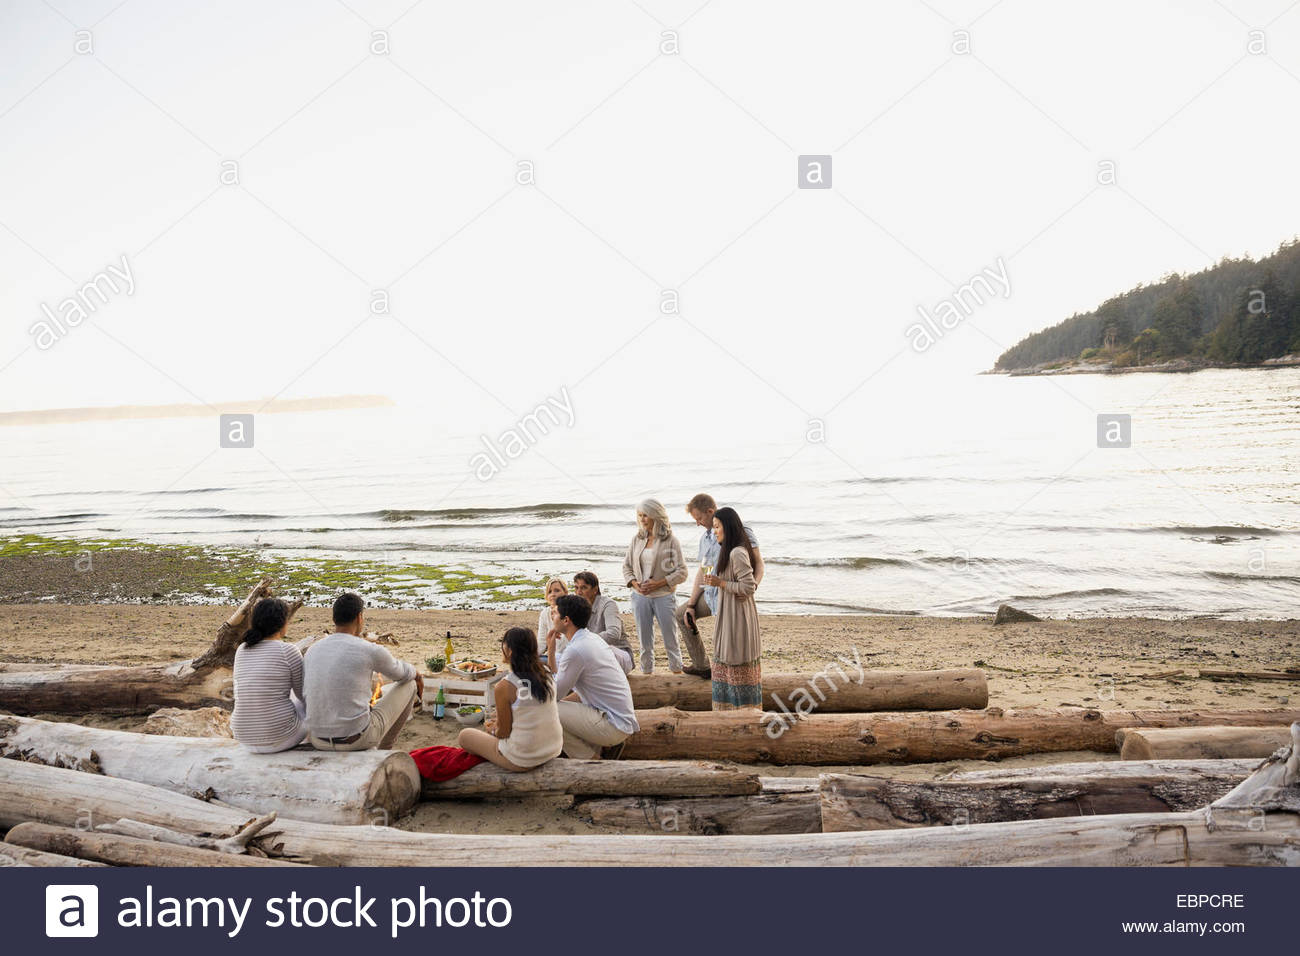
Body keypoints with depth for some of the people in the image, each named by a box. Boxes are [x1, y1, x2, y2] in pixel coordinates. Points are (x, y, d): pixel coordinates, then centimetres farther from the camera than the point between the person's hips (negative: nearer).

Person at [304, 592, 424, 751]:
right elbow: (401, 673, 8)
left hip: (319, 741, 6)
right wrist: (416, 674, 33)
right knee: (409, 685, 16)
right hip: (358, 739, -5)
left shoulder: (314, 649, 3)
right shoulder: (369, 650, -12)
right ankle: (384, 749, 29)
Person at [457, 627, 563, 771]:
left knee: (464, 735, 14)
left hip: (522, 761, -6)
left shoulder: (504, 687, -20)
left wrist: (492, 730, 12)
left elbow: (504, 732, -10)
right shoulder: (546, 675, -3)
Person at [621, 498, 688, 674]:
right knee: (644, 640, 10)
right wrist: (634, 584, -6)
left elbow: (682, 571, -7)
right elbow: (627, 566, 13)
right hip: (640, 596, 4)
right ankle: (646, 671, 20)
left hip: (664, 596, -4)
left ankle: (677, 671, 14)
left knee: (670, 639, 4)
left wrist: (658, 583, -16)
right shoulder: (637, 539, 6)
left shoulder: (670, 540, -7)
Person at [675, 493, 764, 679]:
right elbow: (702, 572, 14)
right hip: (709, 594, 9)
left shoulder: (741, 531, -12)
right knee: (681, 614, 19)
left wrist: (754, 583, -31)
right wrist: (691, 604, 10)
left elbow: (758, 562, -11)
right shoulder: (705, 537, 11)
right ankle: (701, 666, 24)